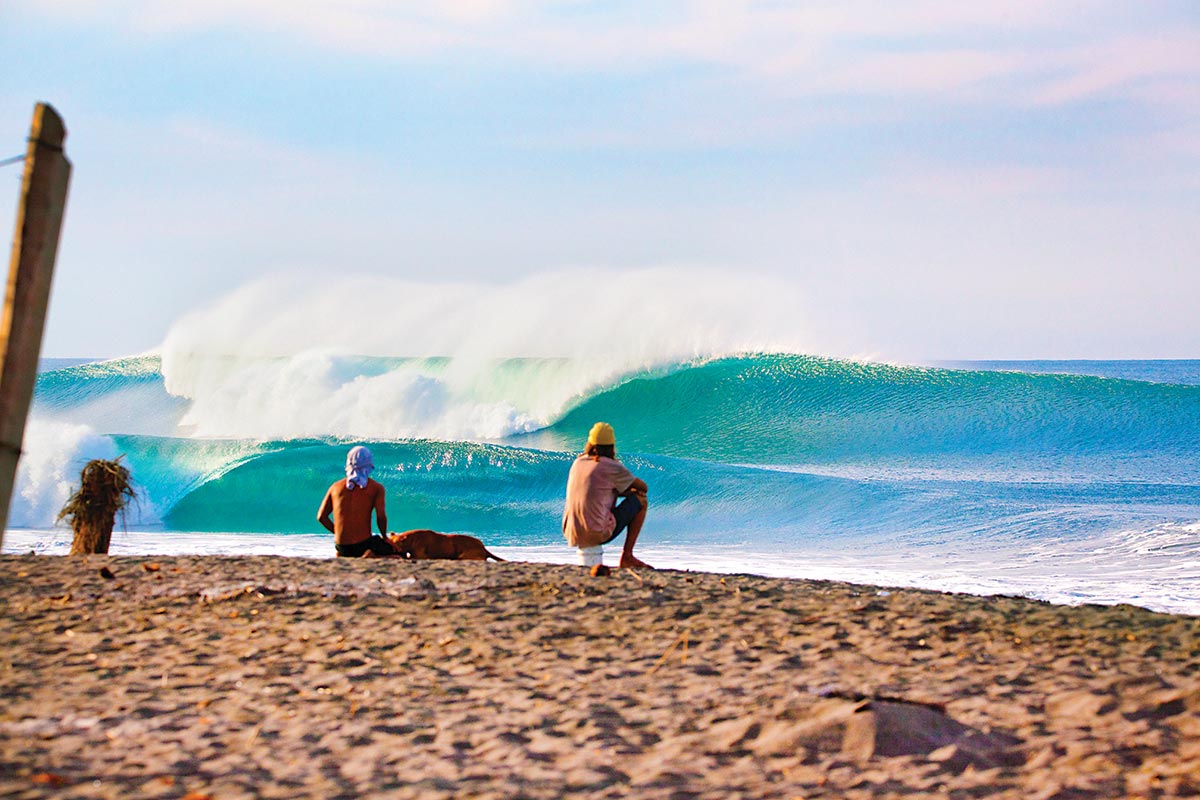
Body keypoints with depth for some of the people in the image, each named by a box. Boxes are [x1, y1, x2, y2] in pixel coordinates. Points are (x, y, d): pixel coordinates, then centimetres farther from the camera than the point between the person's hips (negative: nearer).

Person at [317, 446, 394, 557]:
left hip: (342, 546, 5)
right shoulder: (376, 487, -1)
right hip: (364, 544, -5)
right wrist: (384, 537, 4)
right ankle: (371, 556, -15)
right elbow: (381, 516, -12)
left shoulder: (336, 486, 10)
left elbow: (321, 517, 9)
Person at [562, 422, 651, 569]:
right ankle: (627, 556, 8)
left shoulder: (578, 463, 11)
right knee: (641, 500, 11)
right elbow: (643, 487, 8)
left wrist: (628, 491, 22)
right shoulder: (613, 467, -7)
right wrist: (634, 492, 29)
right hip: (598, 533, -7)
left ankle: (588, 551, 19)